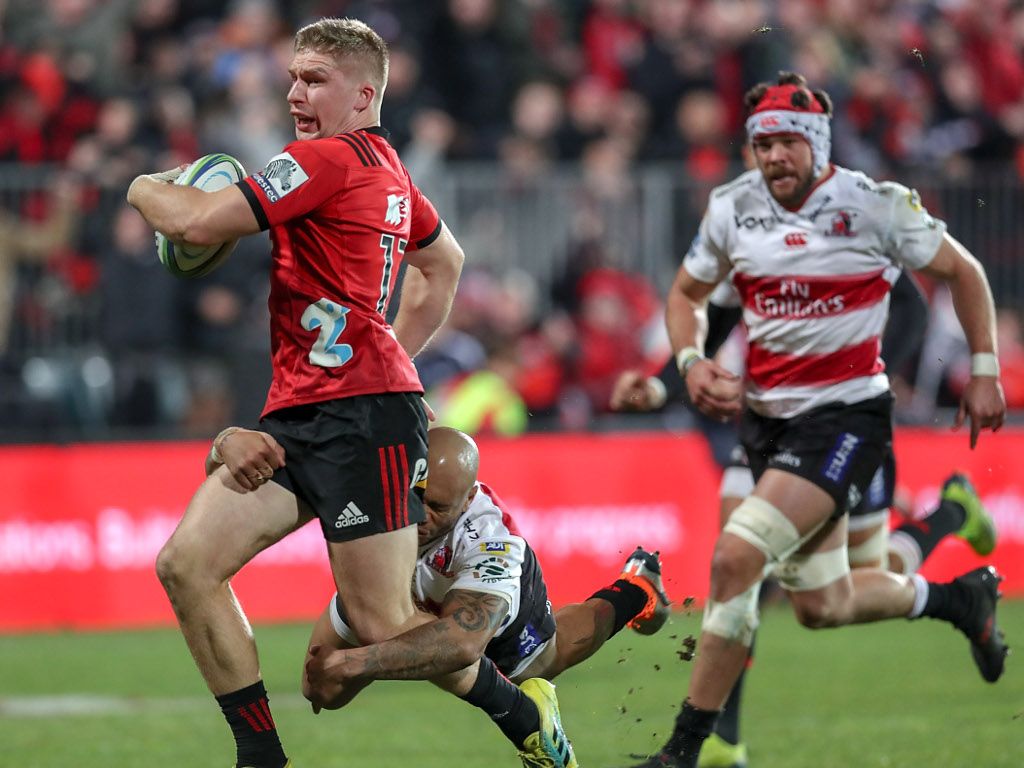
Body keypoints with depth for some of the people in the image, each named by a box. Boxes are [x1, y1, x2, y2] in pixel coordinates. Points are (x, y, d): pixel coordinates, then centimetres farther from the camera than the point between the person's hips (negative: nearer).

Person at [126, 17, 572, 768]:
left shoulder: (329, 159, -12)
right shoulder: (387, 167, 18)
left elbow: (196, 223, -15)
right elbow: (445, 261, 35)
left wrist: (147, 188, 6)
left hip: (361, 415, -10)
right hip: (298, 416, 10)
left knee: (382, 627, -7)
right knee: (186, 564, -3)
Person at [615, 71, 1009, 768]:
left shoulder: (874, 206, -12)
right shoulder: (733, 208, 1)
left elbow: (963, 272, 2)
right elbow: (687, 293, 16)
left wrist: (984, 371, -1)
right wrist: (691, 360, -3)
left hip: (845, 416, -6)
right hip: (767, 416, 6)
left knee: (736, 558, -22)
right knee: (823, 606, 15)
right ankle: (956, 598, 43)